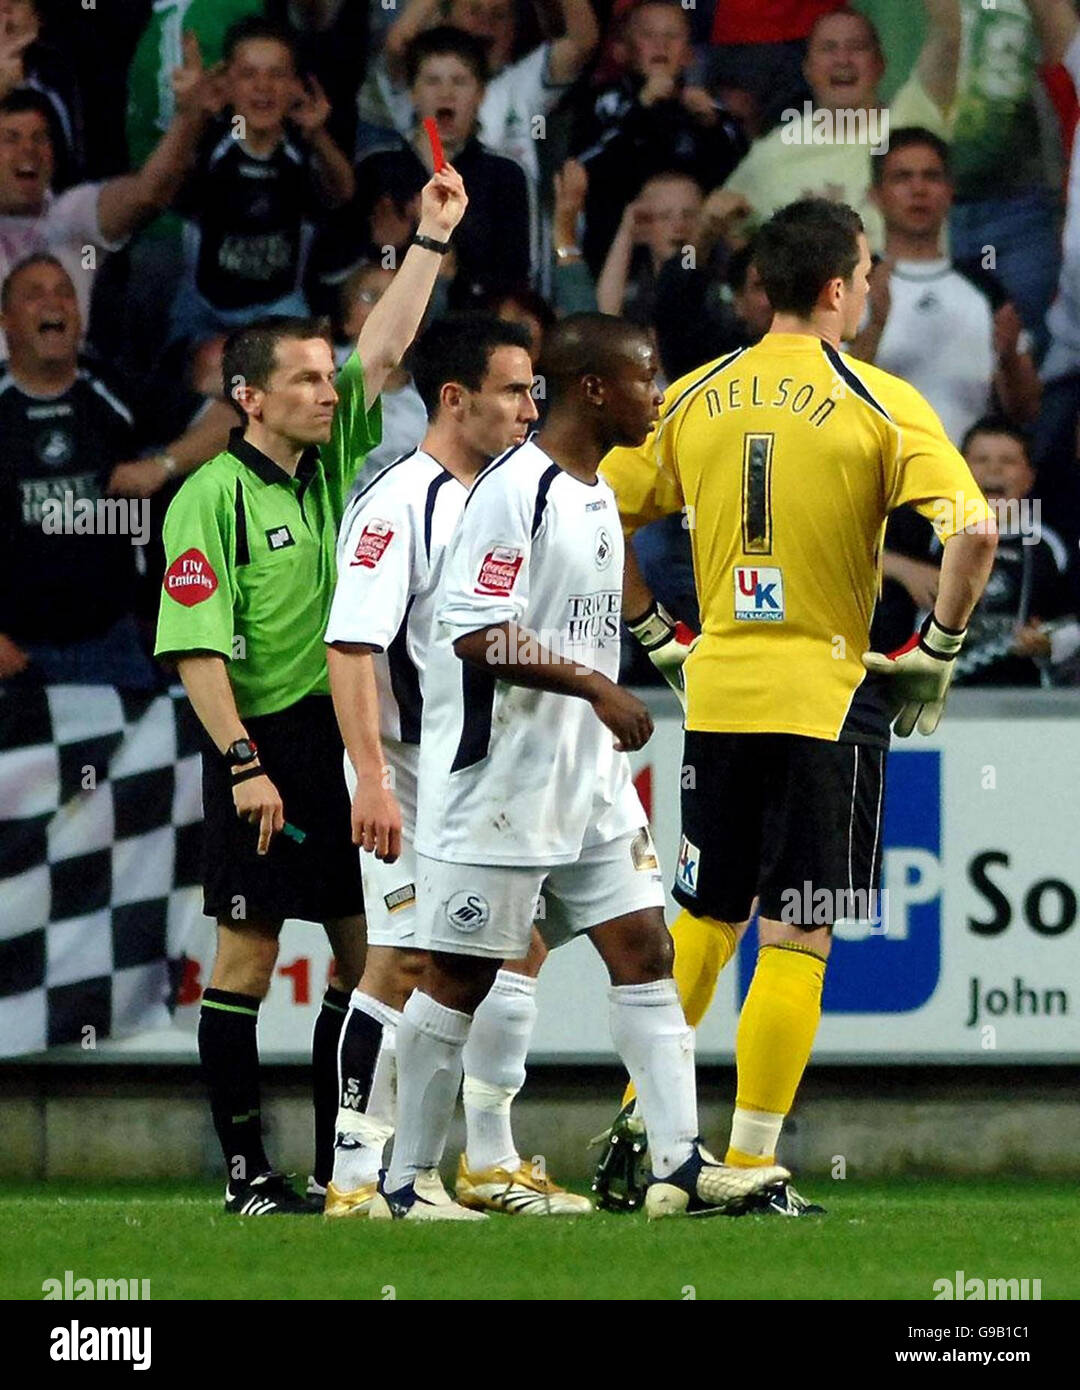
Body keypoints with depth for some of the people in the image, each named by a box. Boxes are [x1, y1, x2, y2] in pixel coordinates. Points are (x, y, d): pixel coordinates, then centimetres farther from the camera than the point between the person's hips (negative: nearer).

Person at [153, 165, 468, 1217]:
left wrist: (432, 238, 7)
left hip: (347, 737, 7)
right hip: (263, 745, -7)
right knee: (248, 956, -3)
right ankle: (247, 1170, 2)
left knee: (367, 952, 6)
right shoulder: (211, 497, -9)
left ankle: (340, 1165, 11)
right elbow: (196, 647, -12)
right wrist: (243, 764, -18)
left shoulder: (331, 461, 10)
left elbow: (384, 349, 13)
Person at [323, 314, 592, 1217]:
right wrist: (371, 779, -26)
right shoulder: (396, 504, -15)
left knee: (520, 947, 11)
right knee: (404, 964, -9)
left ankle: (489, 1164, 22)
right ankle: (359, 1176, -5)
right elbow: (351, 648, -20)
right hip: (411, 765, -9)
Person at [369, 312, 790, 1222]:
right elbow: (476, 634, -23)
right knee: (462, 976, -1)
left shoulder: (598, 495, 14)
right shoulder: (515, 491, -15)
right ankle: (405, 1182, 8)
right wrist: (595, 686, -22)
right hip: (499, 783, -9)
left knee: (644, 947, 1)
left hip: (589, 786, 9)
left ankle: (681, 1163, -2)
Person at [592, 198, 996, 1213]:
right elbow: (972, 531, -18)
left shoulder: (693, 398, 5)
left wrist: (658, 636, 14)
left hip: (716, 694, 4)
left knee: (703, 920, 19)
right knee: (794, 939, 0)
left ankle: (638, 1127, 15)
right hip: (827, 697, -4)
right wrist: (937, 652, -6)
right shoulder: (880, 405, -7)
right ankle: (750, 1167, -3)